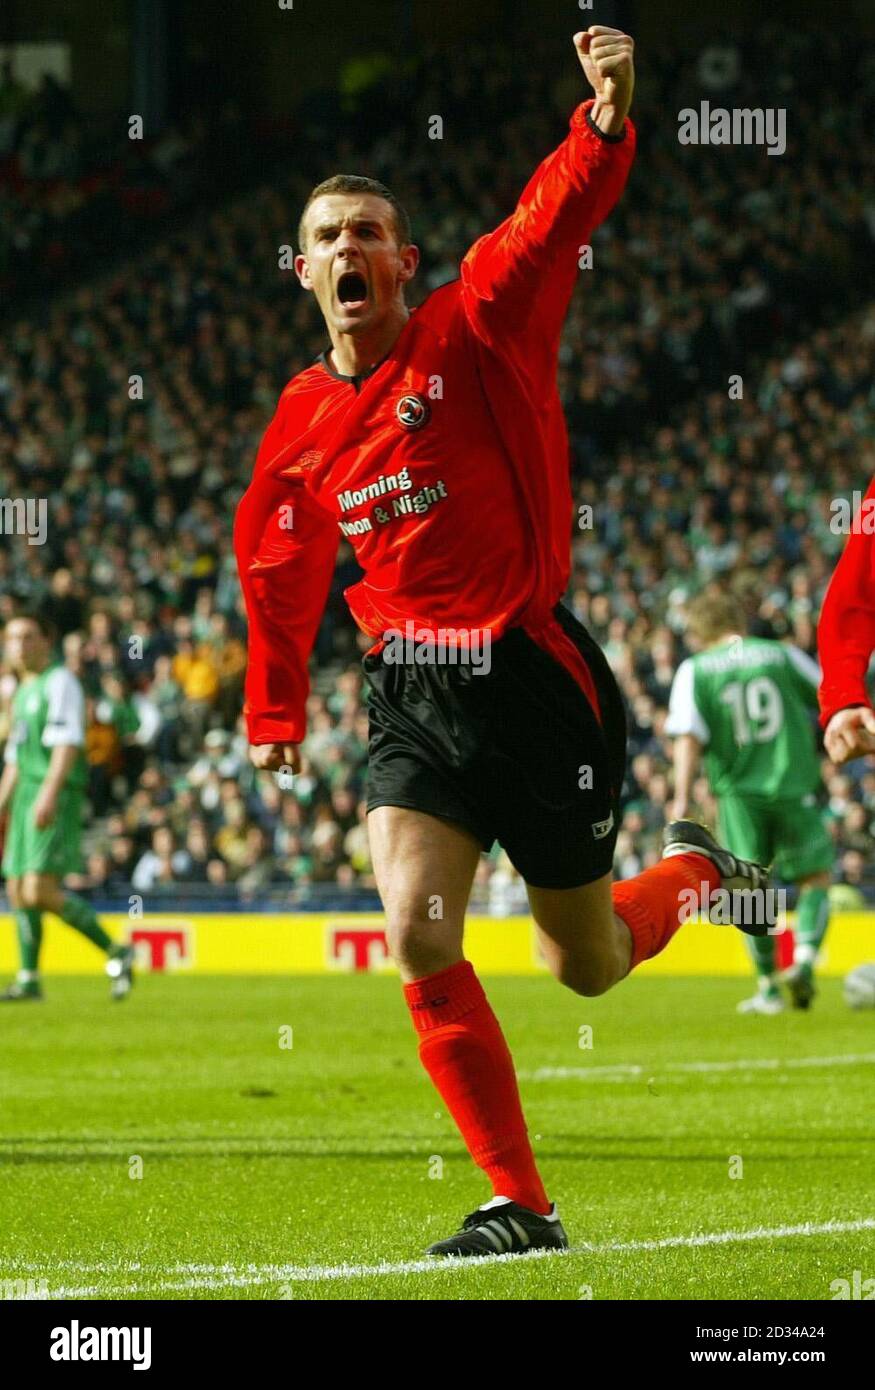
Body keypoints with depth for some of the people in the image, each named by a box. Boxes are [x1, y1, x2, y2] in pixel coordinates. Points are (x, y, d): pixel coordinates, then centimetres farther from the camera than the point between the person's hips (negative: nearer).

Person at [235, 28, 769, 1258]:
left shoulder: (477, 333, -6)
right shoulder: (302, 421, 8)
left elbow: (553, 219, -23)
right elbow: (278, 569, 25)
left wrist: (608, 120, -41)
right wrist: (275, 714, 29)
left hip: (531, 682, -4)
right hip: (411, 700, 4)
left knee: (587, 968, 6)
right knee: (418, 939, -17)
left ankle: (699, 877, 42)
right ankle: (522, 1206, -9)